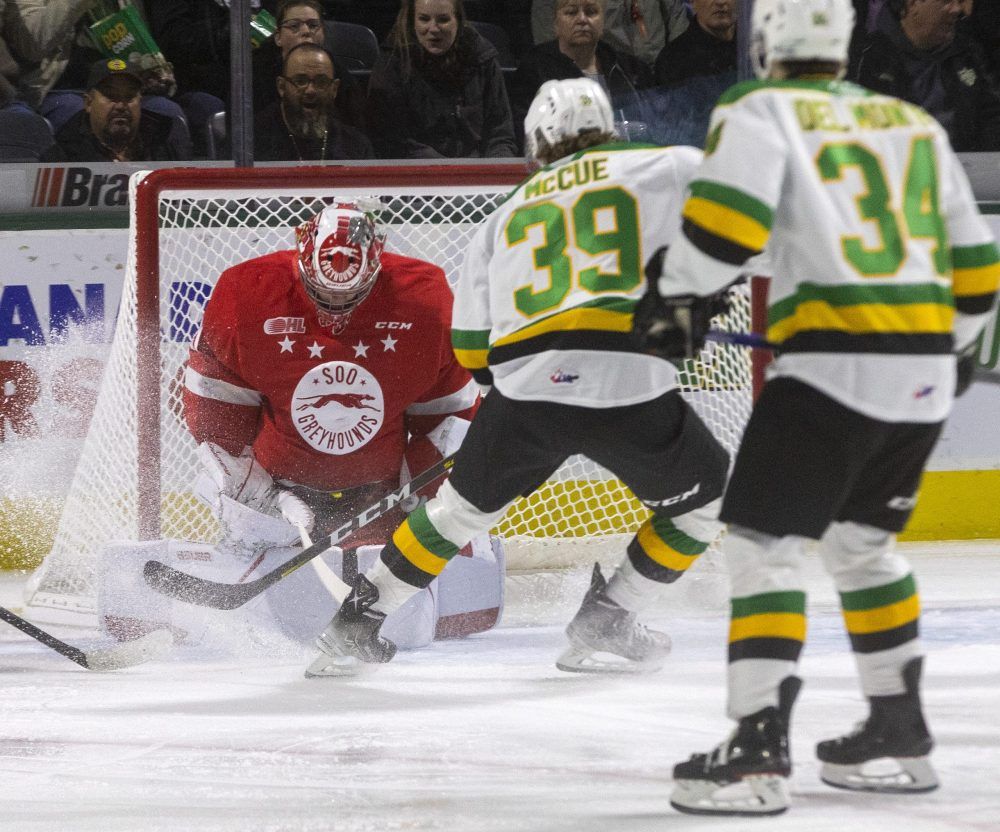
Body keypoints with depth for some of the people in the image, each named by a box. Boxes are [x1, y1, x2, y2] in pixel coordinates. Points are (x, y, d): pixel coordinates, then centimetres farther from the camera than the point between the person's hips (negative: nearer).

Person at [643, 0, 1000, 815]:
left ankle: (760, 747, -15)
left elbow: (728, 208, -16)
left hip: (832, 363, -6)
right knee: (863, 540, 23)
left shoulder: (763, 110, 2)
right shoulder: (914, 124, 19)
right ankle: (900, 732, 27)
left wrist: (675, 297, -3)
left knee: (763, 541, -4)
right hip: (924, 371, 6)